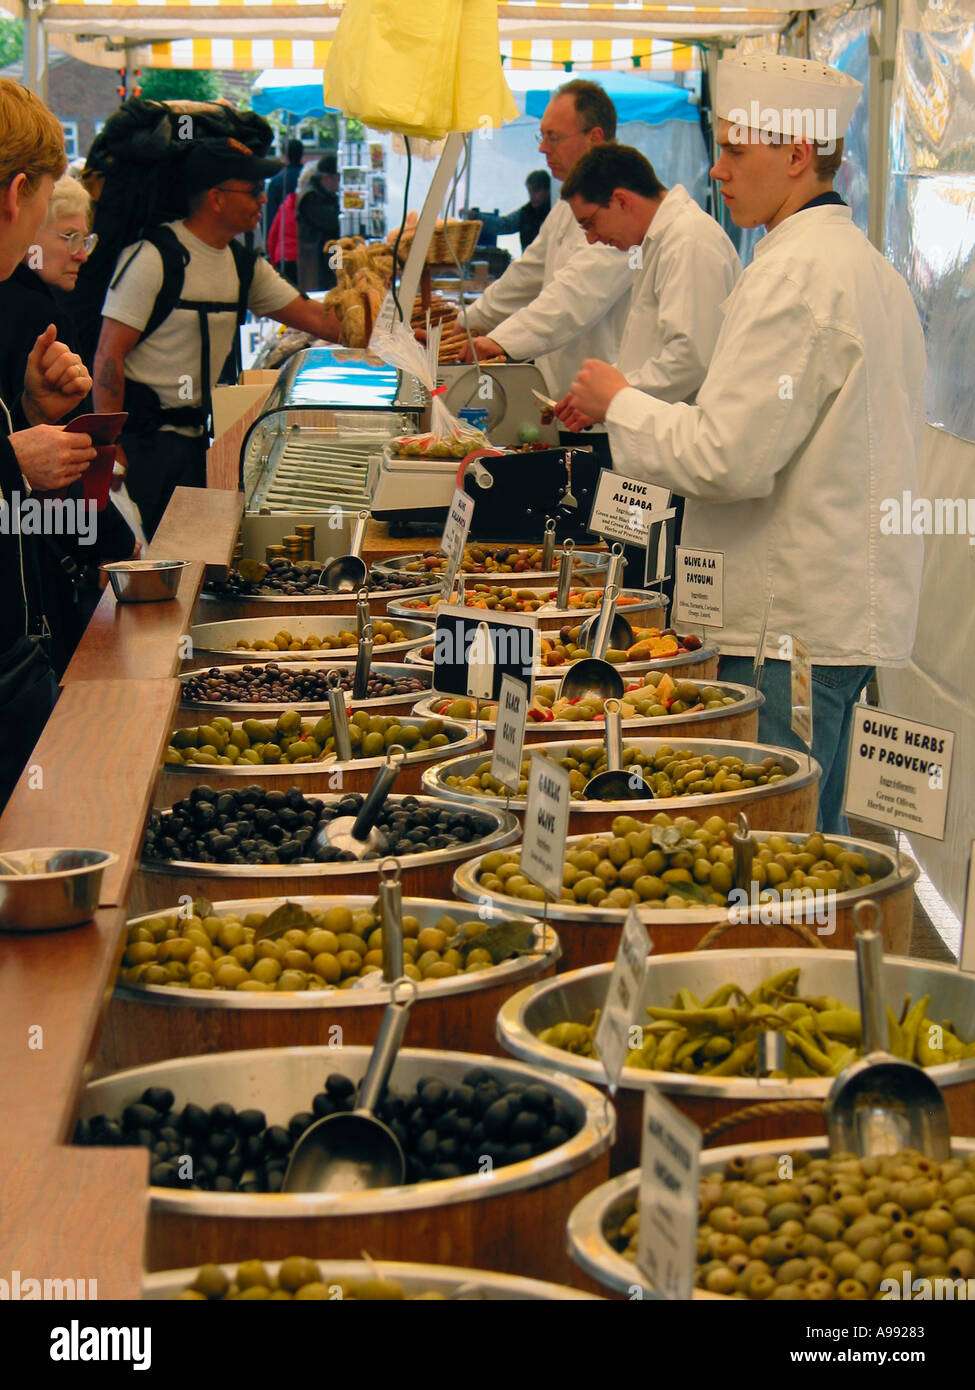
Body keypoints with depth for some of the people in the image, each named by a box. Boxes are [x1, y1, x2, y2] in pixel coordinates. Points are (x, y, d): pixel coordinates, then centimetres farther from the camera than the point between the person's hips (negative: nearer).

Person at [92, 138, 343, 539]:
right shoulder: (153, 257, -14)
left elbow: (316, 318, 13)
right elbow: (109, 356, -15)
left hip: (195, 434, 7)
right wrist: (110, 450, -18)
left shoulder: (244, 266, 9)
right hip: (141, 438, -7)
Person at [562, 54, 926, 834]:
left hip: (795, 622, -10)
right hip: (845, 614, 10)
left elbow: (731, 459, -21)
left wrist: (620, 405, -6)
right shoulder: (863, 264, 16)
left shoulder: (795, 274, -16)